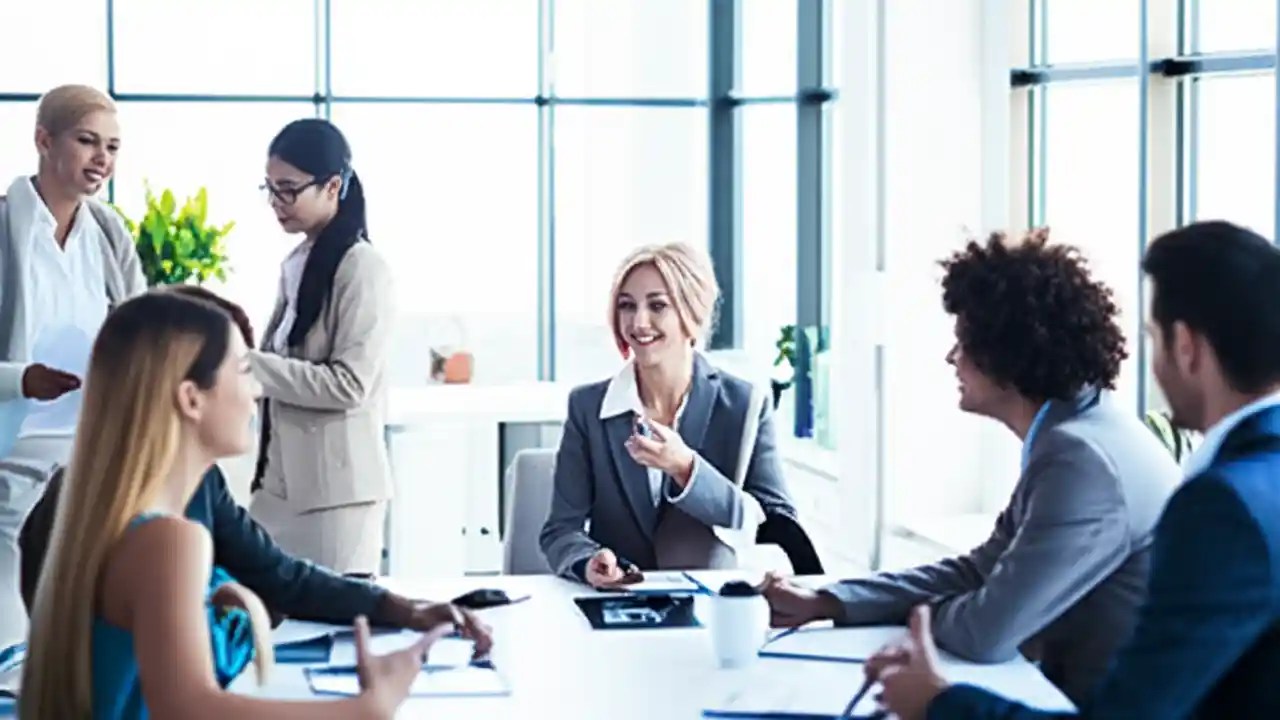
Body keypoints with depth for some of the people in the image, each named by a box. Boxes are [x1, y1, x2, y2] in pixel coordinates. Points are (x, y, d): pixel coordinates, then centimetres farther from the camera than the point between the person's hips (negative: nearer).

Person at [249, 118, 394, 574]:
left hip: (336, 485, -7)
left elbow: (348, 384, -17)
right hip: (281, 478, 8)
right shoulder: (297, 262, 12)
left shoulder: (362, 268, -11)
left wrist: (248, 366, -19)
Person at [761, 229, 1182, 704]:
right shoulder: (1069, 437, 9)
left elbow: (987, 632, -24)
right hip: (1084, 691, 8)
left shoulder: (1084, 460, -23)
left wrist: (925, 613, -1)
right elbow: (979, 572, 13)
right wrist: (821, 604, 5)